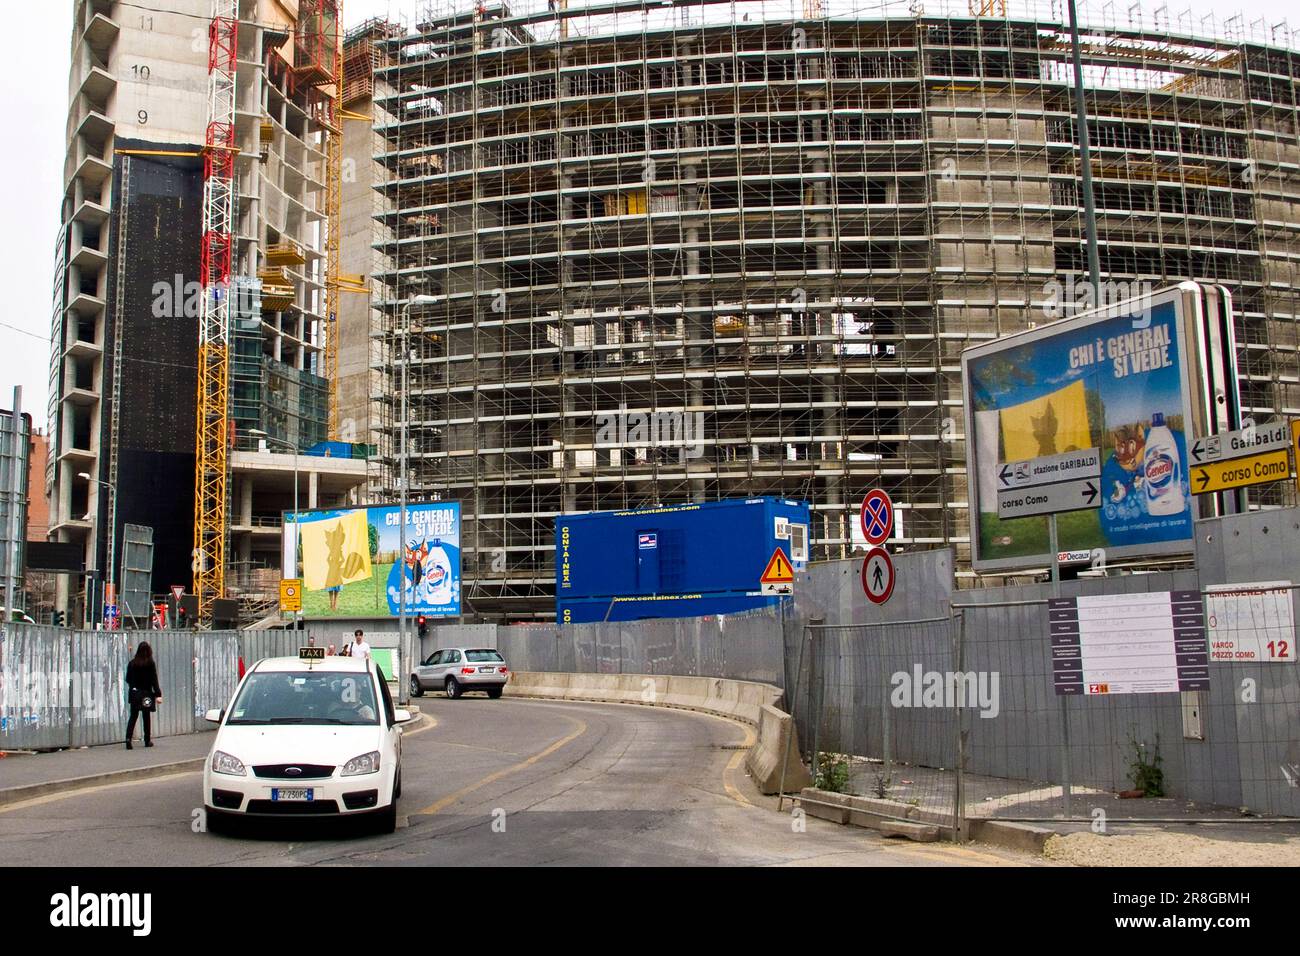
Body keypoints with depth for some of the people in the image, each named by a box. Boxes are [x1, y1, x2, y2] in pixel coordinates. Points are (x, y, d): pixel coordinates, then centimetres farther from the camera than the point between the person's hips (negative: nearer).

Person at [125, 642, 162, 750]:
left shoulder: (132, 663, -1)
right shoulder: (150, 663, -9)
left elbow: (128, 679, 6)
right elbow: (154, 680, -11)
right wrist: (158, 694, -11)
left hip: (134, 693, 2)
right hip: (146, 693, -2)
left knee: (133, 716, 6)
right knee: (146, 717, 9)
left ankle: (128, 738, -13)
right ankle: (147, 741, 17)